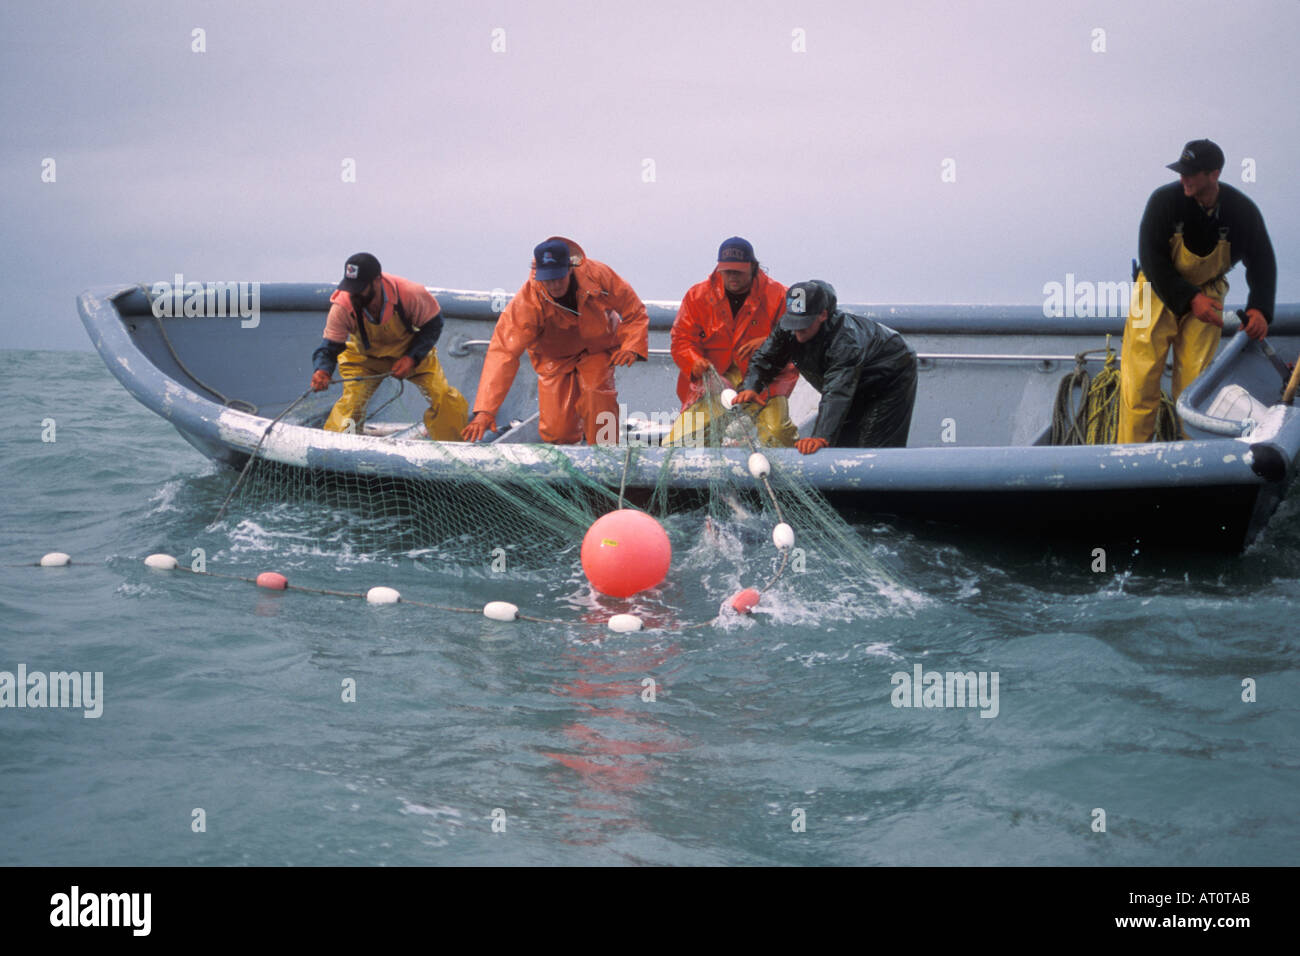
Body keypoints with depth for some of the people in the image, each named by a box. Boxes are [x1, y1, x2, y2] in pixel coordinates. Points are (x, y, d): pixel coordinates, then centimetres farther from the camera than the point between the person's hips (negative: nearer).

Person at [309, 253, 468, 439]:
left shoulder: (410, 294, -33)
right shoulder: (342, 307, -31)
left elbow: (433, 325, -16)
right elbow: (329, 347, -25)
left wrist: (412, 358, -26)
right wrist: (323, 371, -48)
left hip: (412, 351, 0)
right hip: (364, 357, 0)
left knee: (445, 400, -13)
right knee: (351, 401, -21)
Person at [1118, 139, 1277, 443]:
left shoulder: (1242, 211, -14)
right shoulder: (1164, 200, -20)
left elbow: (1262, 262, -6)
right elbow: (1152, 259, -18)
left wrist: (1259, 309, -23)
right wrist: (1189, 300, -27)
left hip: (1206, 295, 1)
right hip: (1159, 292, -1)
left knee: (1194, 380, -2)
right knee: (1140, 375, -8)